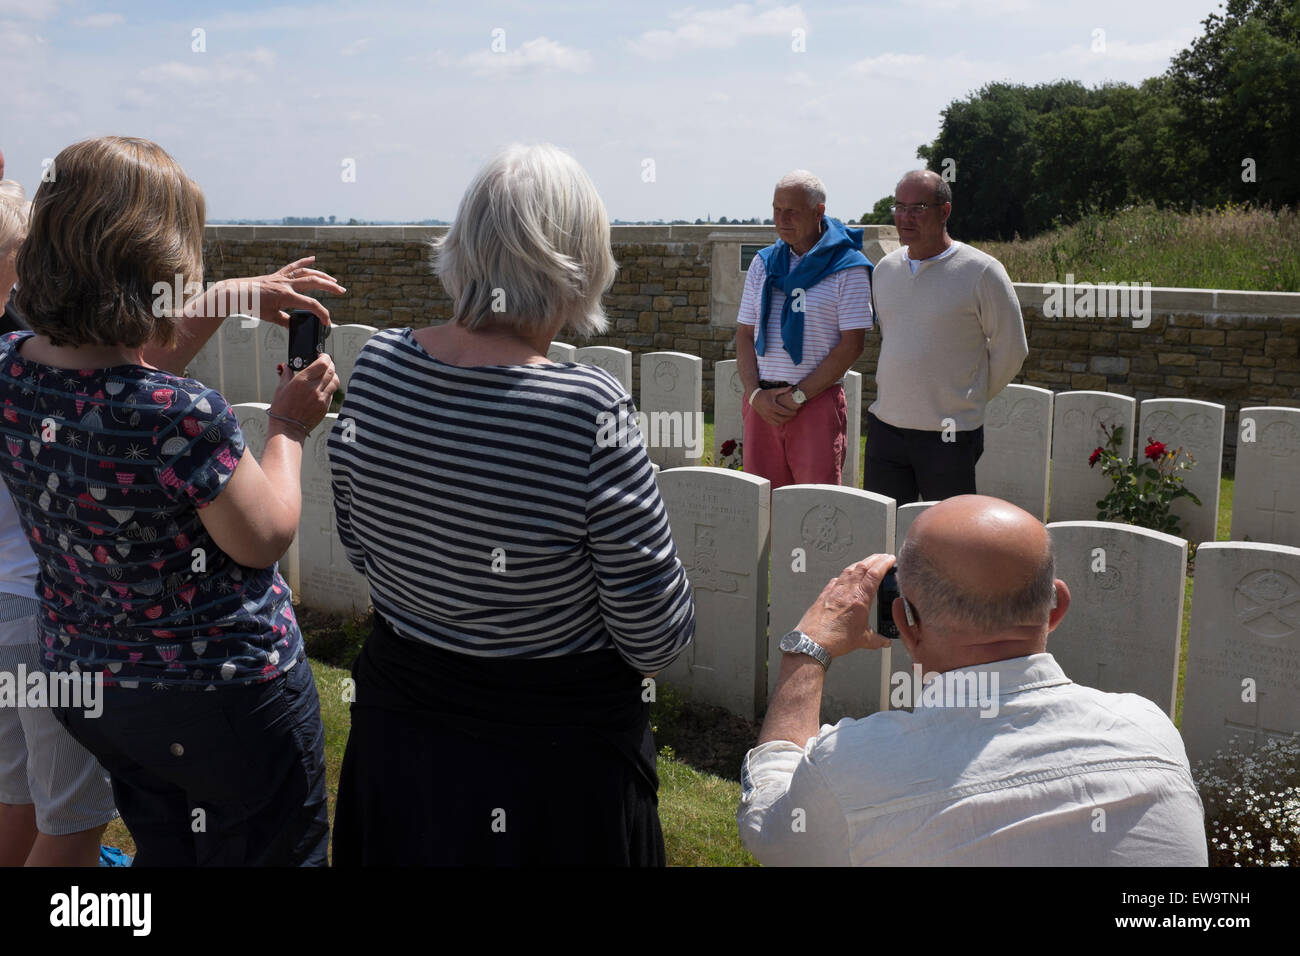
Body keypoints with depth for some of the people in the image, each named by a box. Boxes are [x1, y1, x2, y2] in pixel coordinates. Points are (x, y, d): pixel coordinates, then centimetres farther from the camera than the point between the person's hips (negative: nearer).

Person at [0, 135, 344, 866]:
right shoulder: (183, 417, -32)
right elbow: (265, 538, -17)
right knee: (272, 851, 16)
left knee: (164, 851, 27)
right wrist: (289, 428, -3)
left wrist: (231, 299, 13)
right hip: (225, 697, -7)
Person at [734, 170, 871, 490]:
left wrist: (798, 396, -10)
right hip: (761, 404, 4)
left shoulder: (848, 267, -1)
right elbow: (744, 334, 13)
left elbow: (852, 344, -7)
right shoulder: (764, 263, 14)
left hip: (818, 401, -4)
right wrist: (756, 393, -3)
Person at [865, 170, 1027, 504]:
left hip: (949, 436, -5)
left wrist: (971, 399, 6)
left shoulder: (981, 271, -7)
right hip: (885, 428, 5)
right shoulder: (885, 269, 10)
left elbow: (1010, 350, 0)